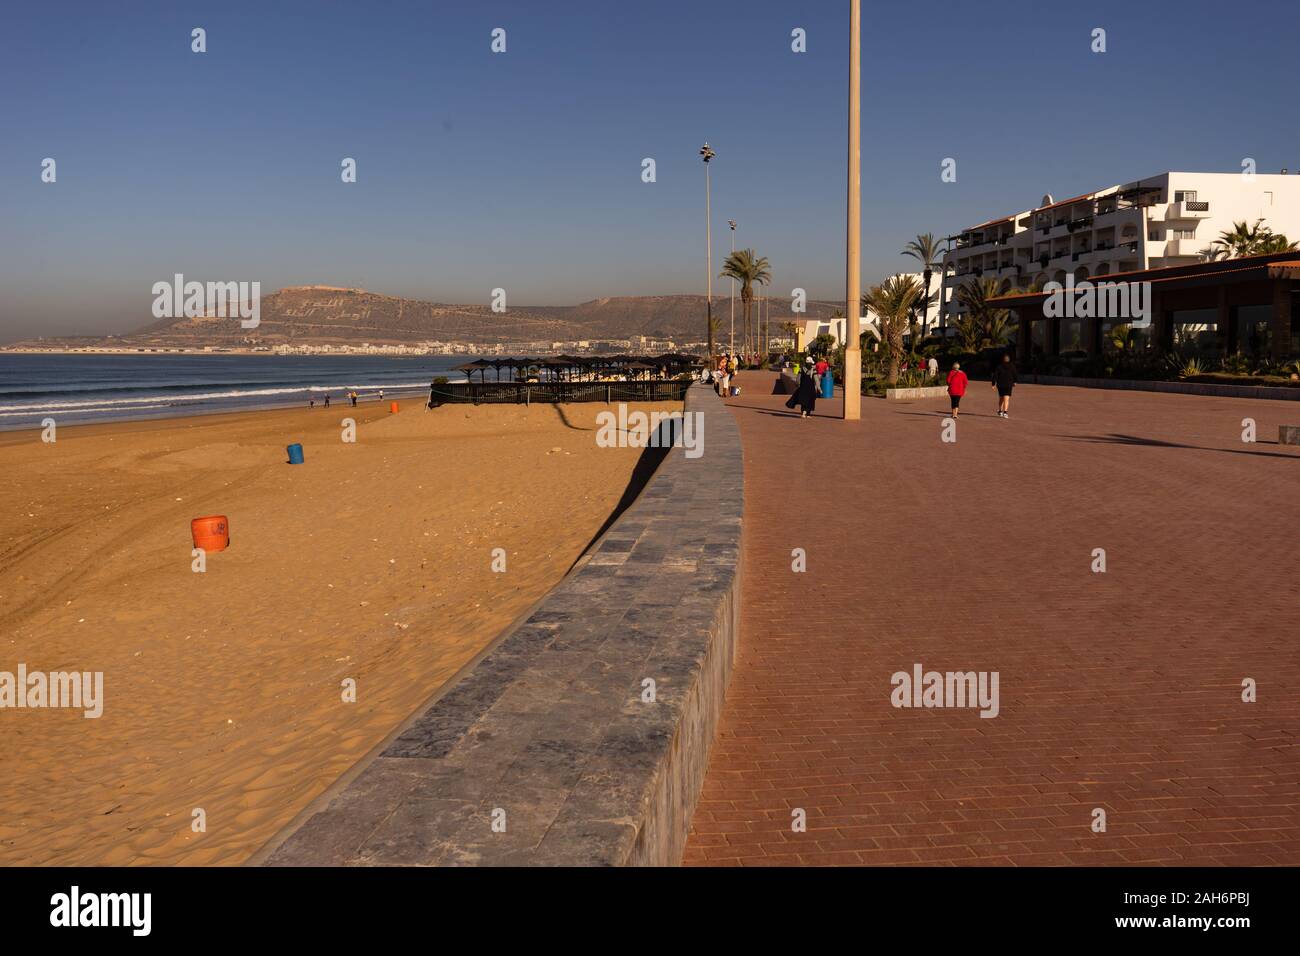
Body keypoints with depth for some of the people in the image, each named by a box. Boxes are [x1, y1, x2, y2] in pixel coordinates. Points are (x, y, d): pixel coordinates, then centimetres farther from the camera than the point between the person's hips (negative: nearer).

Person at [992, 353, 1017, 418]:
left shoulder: (998, 366, -2)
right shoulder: (1012, 367, 0)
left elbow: (995, 375, -6)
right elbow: (1014, 375, 8)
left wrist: (994, 384, -3)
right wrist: (1014, 382, 23)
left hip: (1000, 384, 1)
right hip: (1008, 384, -1)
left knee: (1001, 398, 18)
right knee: (1006, 399, -5)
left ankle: (1000, 411, 24)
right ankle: (1005, 412, -18)